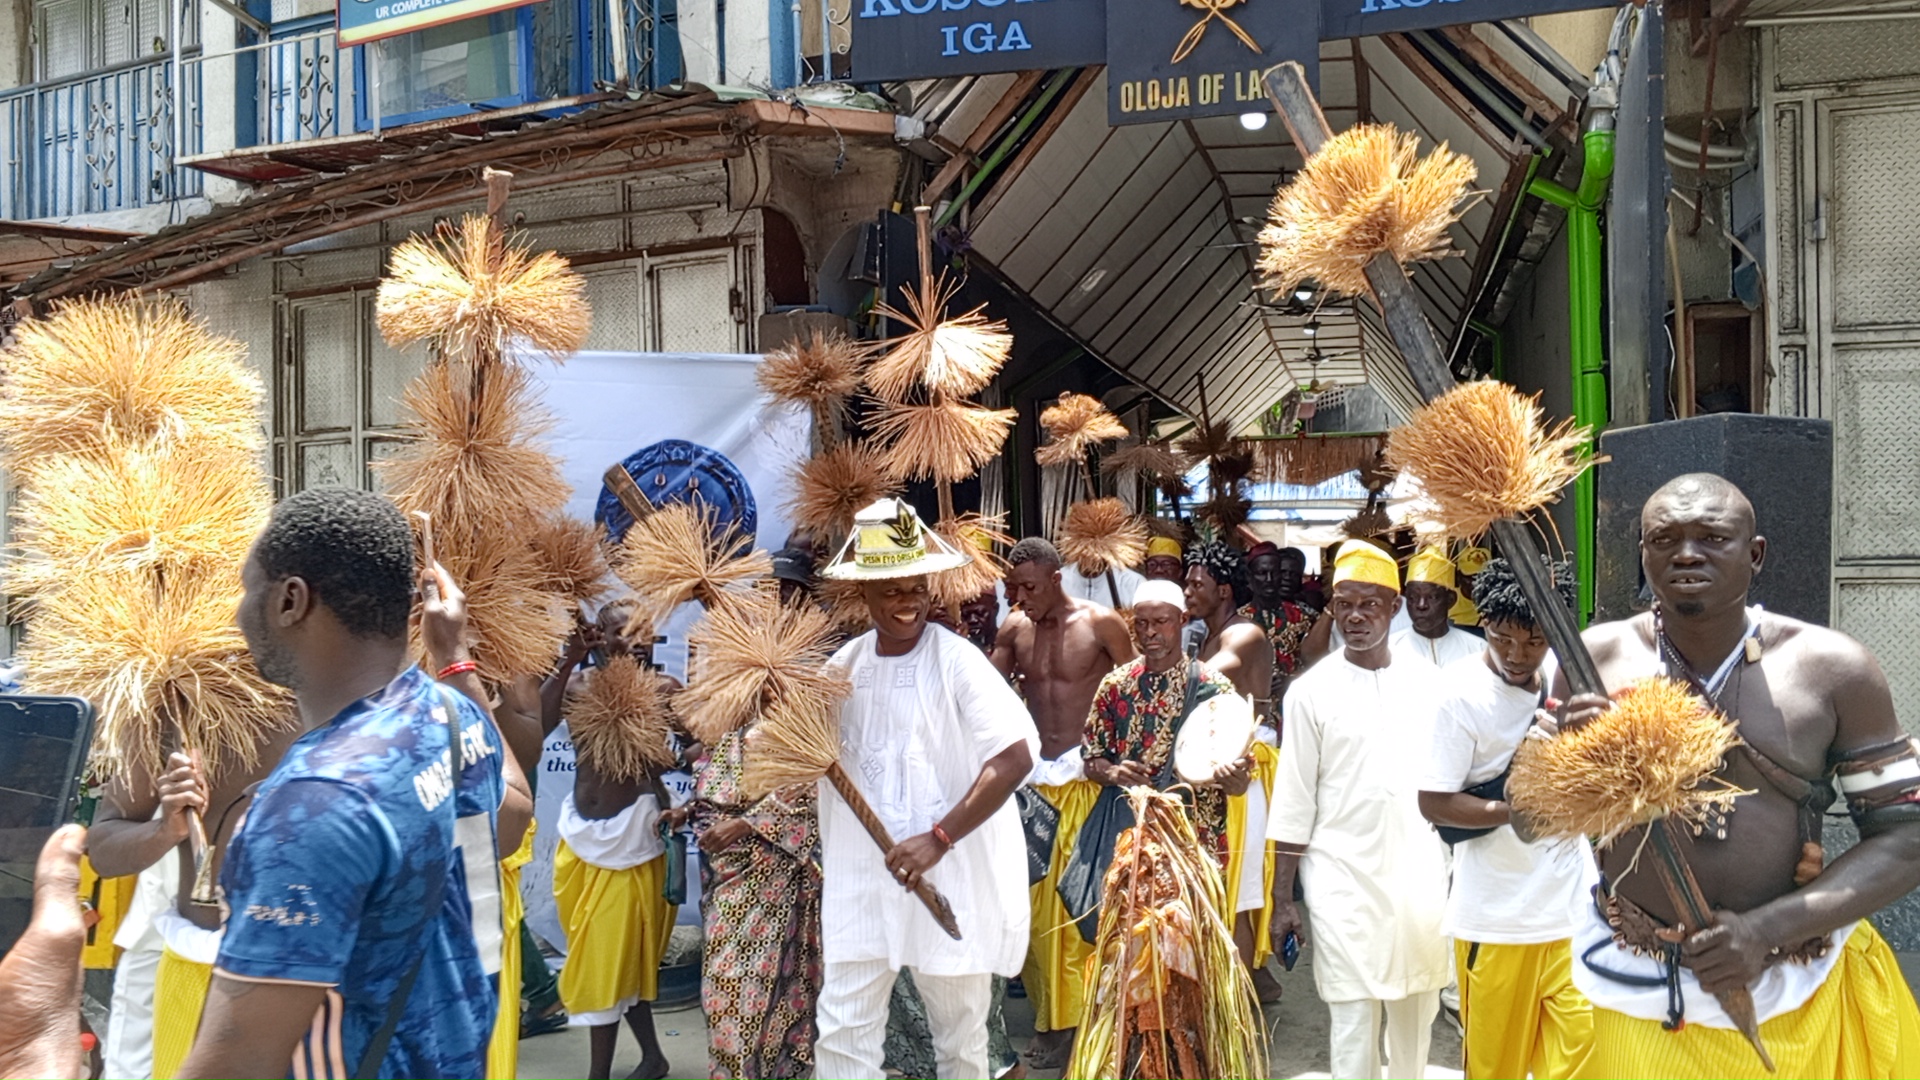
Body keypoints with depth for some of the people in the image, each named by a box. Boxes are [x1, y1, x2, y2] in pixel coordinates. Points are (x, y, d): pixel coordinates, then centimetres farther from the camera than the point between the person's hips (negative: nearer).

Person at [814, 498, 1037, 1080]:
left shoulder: (955, 660, -12)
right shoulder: (844, 665, 5)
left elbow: (1016, 756, -20)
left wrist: (939, 837, -23)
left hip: (949, 879, -4)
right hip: (861, 879, 4)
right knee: (843, 1032, 3)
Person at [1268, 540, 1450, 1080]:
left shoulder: (1425, 680, 5)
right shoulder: (1311, 690, -2)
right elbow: (1294, 799, -1)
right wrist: (1282, 899, -3)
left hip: (1420, 868, 3)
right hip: (1343, 873, -3)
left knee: (1417, 1011, 11)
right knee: (1354, 1019, -3)